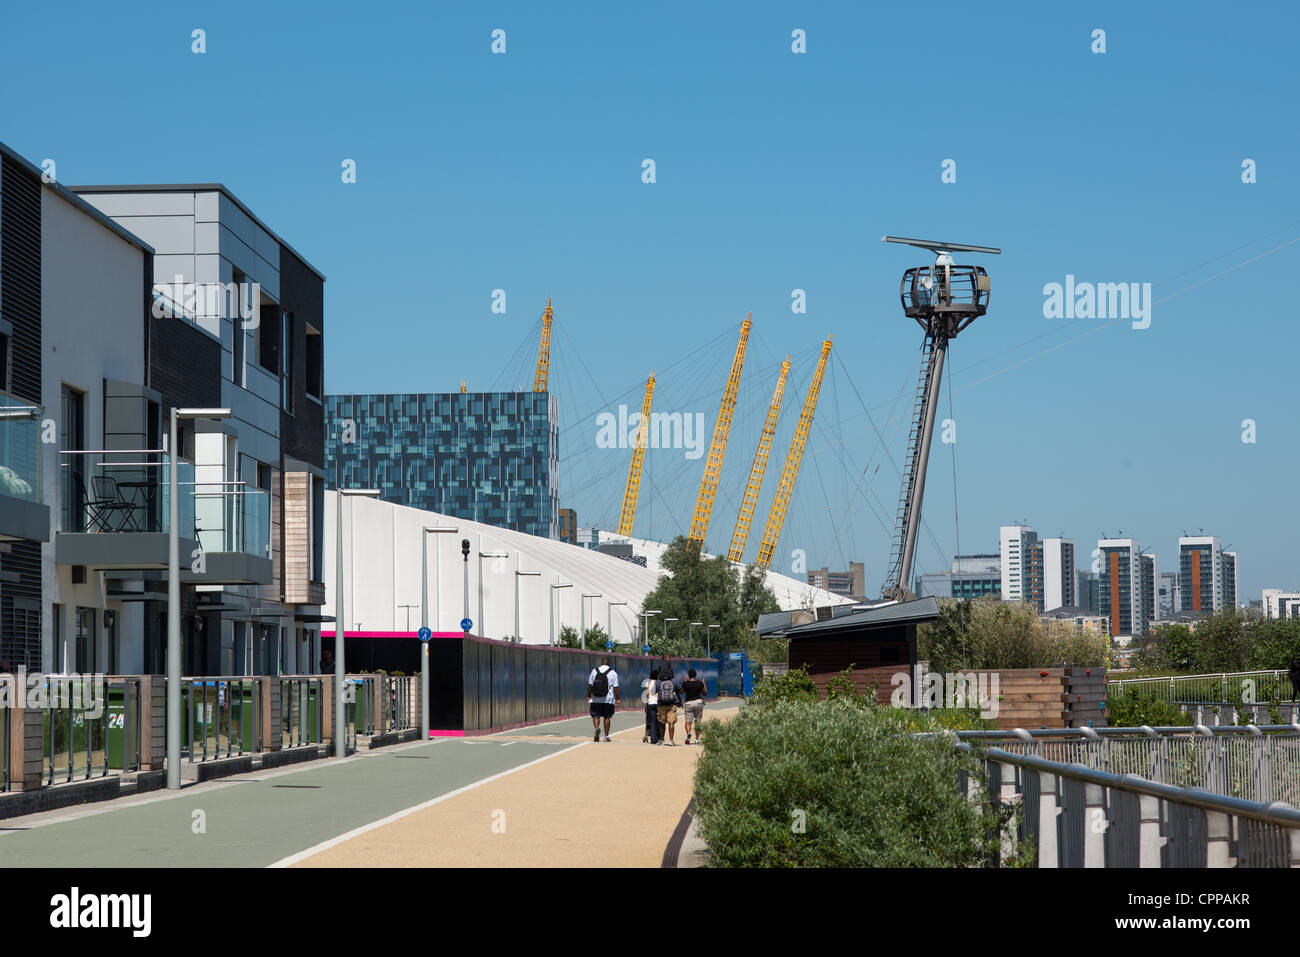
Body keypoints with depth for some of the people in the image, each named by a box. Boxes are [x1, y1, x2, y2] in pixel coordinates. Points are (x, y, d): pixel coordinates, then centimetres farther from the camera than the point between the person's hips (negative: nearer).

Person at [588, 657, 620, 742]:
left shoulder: (594, 671, 3)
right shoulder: (613, 673, -3)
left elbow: (590, 685, 3)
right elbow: (615, 687, -6)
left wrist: (588, 696, 12)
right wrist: (618, 698, -1)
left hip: (595, 699, 0)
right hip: (608, 700, 0)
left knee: (595, 716, 5)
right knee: (607, 717, 10)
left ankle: (597, 728, -24)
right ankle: (606, 736, 12)